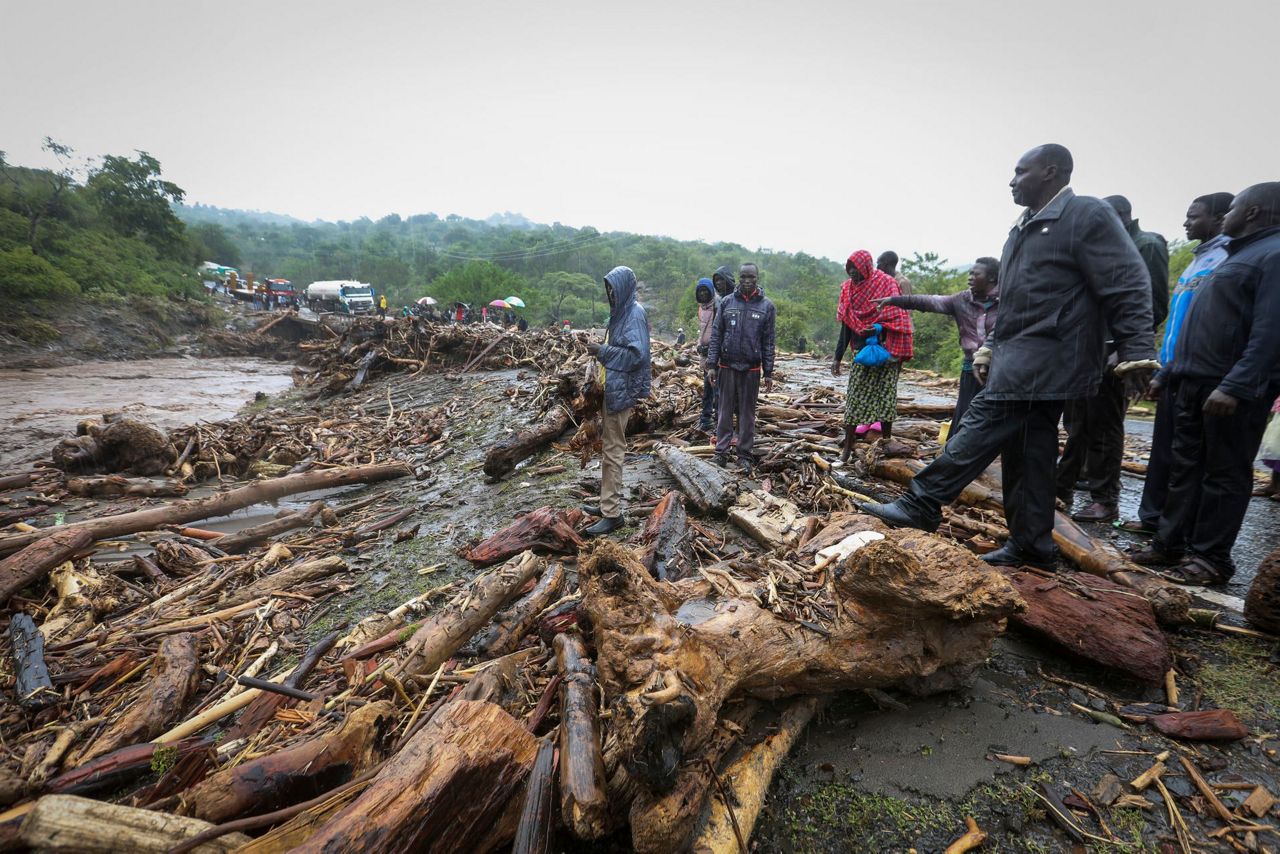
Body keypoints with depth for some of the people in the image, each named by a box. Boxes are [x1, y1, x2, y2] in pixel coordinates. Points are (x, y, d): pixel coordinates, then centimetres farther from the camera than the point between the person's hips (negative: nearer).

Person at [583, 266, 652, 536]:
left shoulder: (635, 314, -14)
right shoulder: (620, 312, 14)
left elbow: (637, 354, -22)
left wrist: (603, 351, -18)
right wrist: (599, 349, 7)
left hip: (622, 392, -10)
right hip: (610, 389, 10)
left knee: (613, 450, -6)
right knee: (607, 446, 15)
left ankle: (612, 514, 2)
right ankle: (608, 503, 27)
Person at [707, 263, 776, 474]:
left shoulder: (766, 306, 2)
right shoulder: (726, 302, 3)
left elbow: (768, 341, 3)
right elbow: (715, 335, 3)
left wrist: (768, 372, 0)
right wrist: (711, 364, -3)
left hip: (751, 369, 0)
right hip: (727, 366, 0)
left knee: (747, 412, 6)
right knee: (725, 410, 6)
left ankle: (744, 454, 15)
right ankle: (721, 451, 14)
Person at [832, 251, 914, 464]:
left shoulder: (887, 284, -4)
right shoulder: (848, 288, 8)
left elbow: (898, 317, -6)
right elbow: (846, 325, 11)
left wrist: (879, 328, -22)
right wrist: (838, 356, 9)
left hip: (884, 349, -3)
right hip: (861, 351, 3)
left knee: (885, 396, -1)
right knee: (854, 398, -1)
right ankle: (847, 448, 1)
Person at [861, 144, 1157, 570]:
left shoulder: (1088, 215, -6)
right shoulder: (1025, 228, 21)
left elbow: (1128, 286, -11)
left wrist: (1137, 354, -17)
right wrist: (989, 348, 18)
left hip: (1044, 358, -9)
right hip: (1018, 356, 9)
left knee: (982, 426, -14)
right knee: (1026, 451, 9)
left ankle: (921, 506, -12)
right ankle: (1031, 544, 16)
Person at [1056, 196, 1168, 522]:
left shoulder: (1148, 246, -2)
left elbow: (1156, 305, -10)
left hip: (1113, 352, -7)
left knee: (1104, 426, -2)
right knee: (1077, 423, 10)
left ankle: (1105, 501, 7)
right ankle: (1064, 485, 19)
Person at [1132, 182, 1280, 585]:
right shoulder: (1238, 255, 21)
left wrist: (1235, 386, -28)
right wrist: (1169, 371, 22)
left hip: (1233, 390, -9)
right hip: (1194, 383, 9)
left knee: (1224, 474, -1)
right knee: (1185, 466, 10)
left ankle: (1211, 558, 7)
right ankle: (1170, 543, 18)